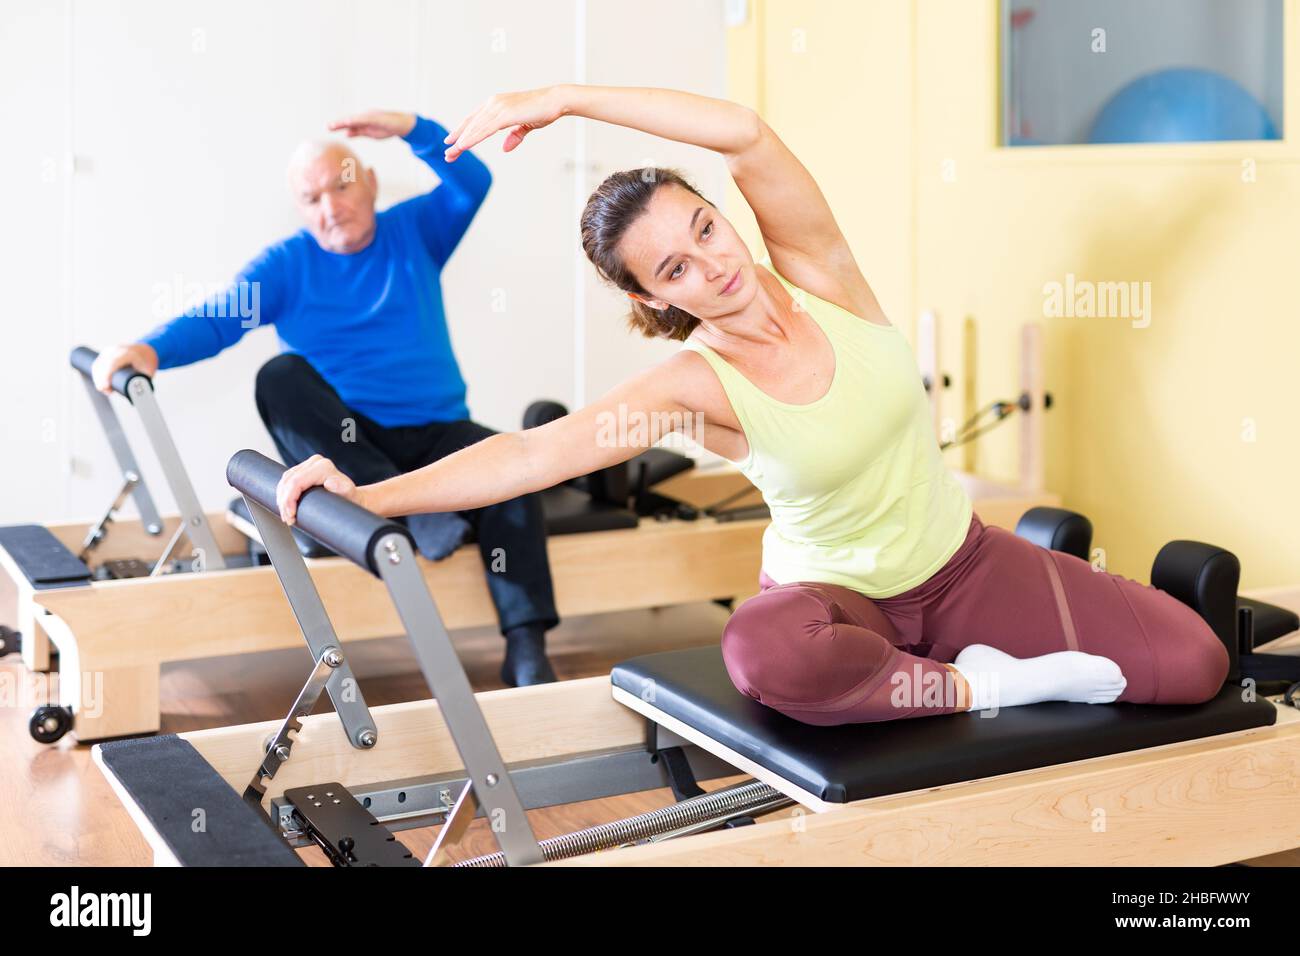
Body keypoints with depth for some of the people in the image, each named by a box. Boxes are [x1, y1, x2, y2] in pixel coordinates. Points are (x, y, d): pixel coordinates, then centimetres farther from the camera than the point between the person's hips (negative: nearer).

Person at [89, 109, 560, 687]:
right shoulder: (286, 264, 4)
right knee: (280, 376, -29)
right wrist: (151, 349, -30)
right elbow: (215, 319, -10)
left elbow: (472, 183, -4)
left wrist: (411, 129, -19)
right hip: (338, 444, -1)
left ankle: (526, 651, -32)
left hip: (434, 435, 1)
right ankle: (409, 511, -38)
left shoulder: (413, 232, 10)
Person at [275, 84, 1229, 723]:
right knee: (764, 654, -42)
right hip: (836, 594, -2)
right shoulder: (695, 385, -20)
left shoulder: (817, 274, -15)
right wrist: (371, 496, -43)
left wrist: (568, 99, -31)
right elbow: (534, 453, -32)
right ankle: (978, 687, -17)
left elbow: (747, 134, -31)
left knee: (1194, 664, -9)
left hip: (959, 560, 3)